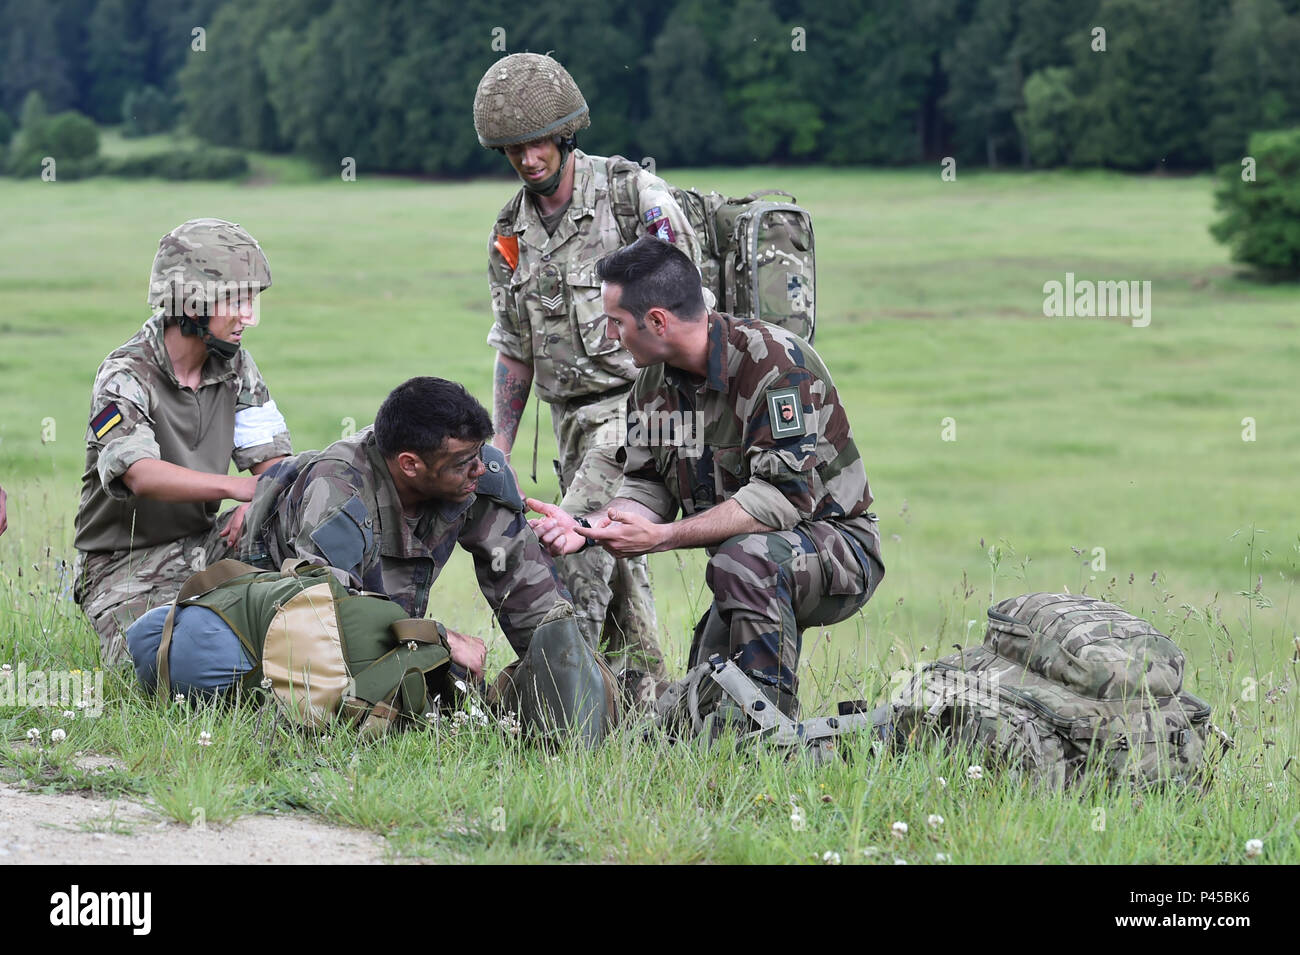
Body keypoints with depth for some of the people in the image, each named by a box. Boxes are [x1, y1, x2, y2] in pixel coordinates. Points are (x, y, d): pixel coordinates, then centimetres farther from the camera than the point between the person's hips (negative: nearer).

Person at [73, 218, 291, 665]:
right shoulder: (125, 376, -18)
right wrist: (238, 487, -46)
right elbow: (142, 476, -34)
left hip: (205, 544, 5)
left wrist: (257, 504, -26)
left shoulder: (235, 366, 4)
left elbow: (272, 458, -1)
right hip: (128, 567, -5)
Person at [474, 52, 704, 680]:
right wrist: (498, 447, 11)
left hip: (640, 399, -6)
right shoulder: (510, 236, 10)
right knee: (615, 563, 9)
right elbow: (514, 353, 17)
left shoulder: (634, 196, -9)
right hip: (574, 416, 6)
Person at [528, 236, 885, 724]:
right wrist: (586, 527, -20)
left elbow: (784, 496, -31)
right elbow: (647, 488, 2)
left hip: (837, 545, -8)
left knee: (744, 559, -38)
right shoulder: (654, 381, 1)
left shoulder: (776, 363, -25)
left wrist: (662, 536, -30)